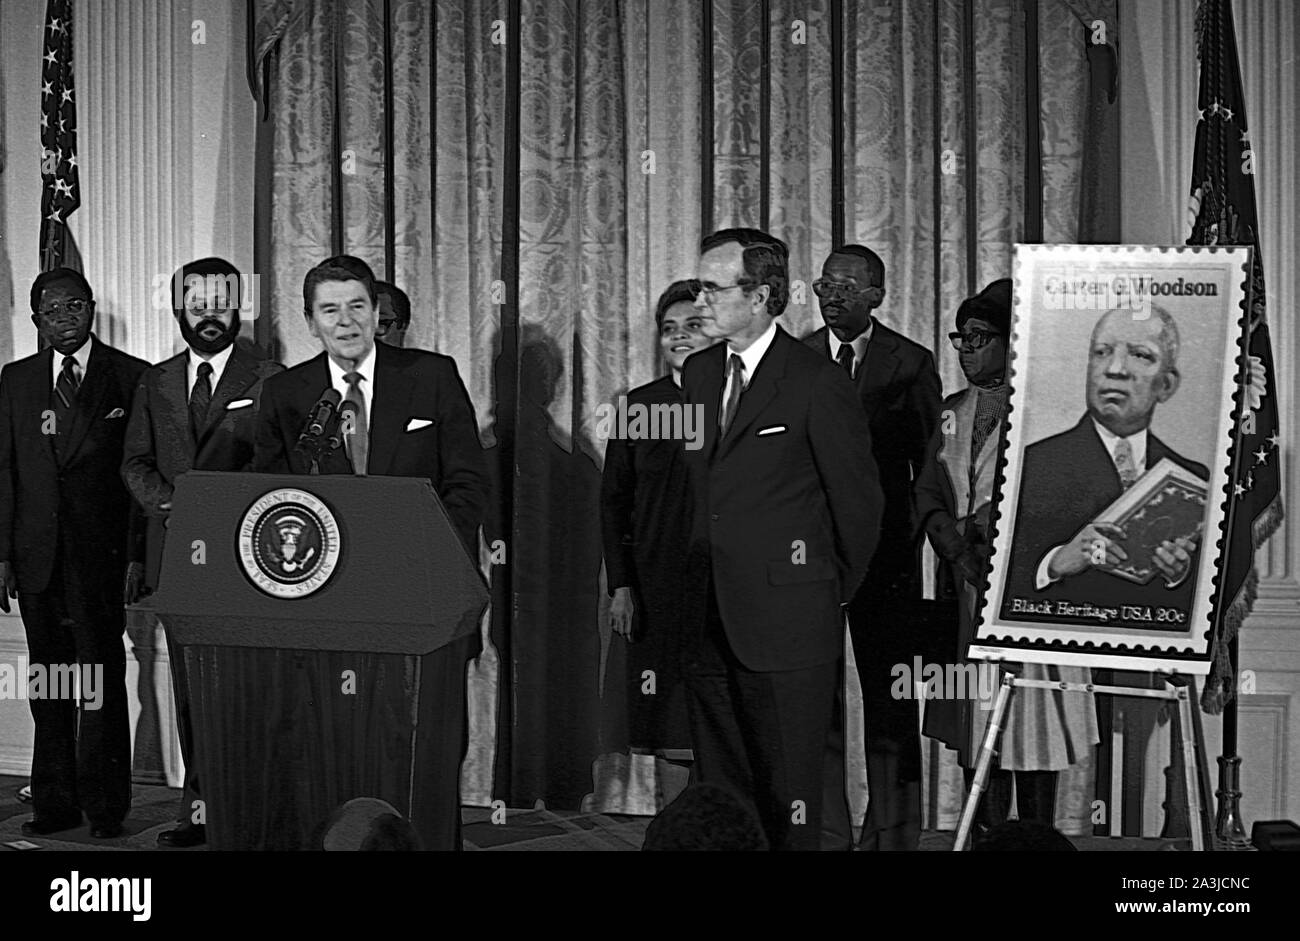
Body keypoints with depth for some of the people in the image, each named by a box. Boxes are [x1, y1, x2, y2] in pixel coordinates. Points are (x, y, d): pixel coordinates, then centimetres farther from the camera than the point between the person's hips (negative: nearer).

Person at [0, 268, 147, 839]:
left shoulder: (132, 378, 1)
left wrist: (138, 555, -9)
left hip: (102, 551, -4)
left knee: (102, 679, -2)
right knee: (47, 680, 8)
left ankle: (105, 807, 5)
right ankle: (55, 803, 15)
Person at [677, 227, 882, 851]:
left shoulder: (817, 383, -10)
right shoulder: (697, 374, 11)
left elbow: (858, 500, -3)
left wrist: (833, 592, 5)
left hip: (787, 628, -6)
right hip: (711, 627, 7)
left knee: (788, 801, 0)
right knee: (718, 794, 12)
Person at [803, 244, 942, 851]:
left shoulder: (911, 364, 1)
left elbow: (930, 467, 4)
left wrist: (910, 545, -2)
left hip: (884, 552, -1)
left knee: (889, 699, 5)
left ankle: (892, 833, 14)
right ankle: (826, 832, 11)